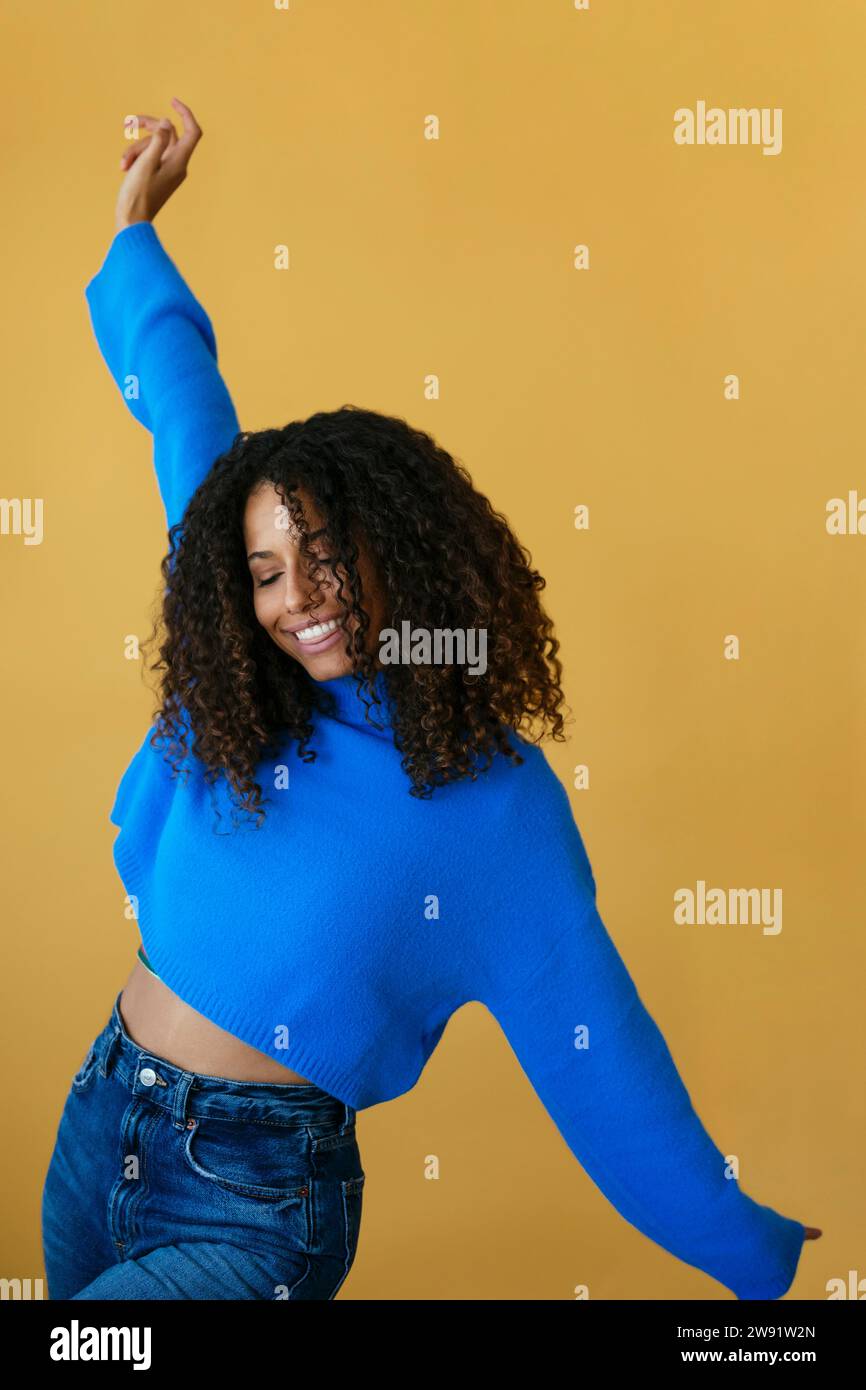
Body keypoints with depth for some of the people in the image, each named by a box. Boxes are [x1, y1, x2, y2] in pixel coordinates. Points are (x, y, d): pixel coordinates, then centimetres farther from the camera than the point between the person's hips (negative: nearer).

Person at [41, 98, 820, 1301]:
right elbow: (184, 407, 6)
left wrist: (761, 1258, -4)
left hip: (252, 1207, -5)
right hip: (98, 1116, 6)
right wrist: (138, 226, 16)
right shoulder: (230, 708, -4)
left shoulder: (497, 804, -16)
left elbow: (597, 1055, -9)